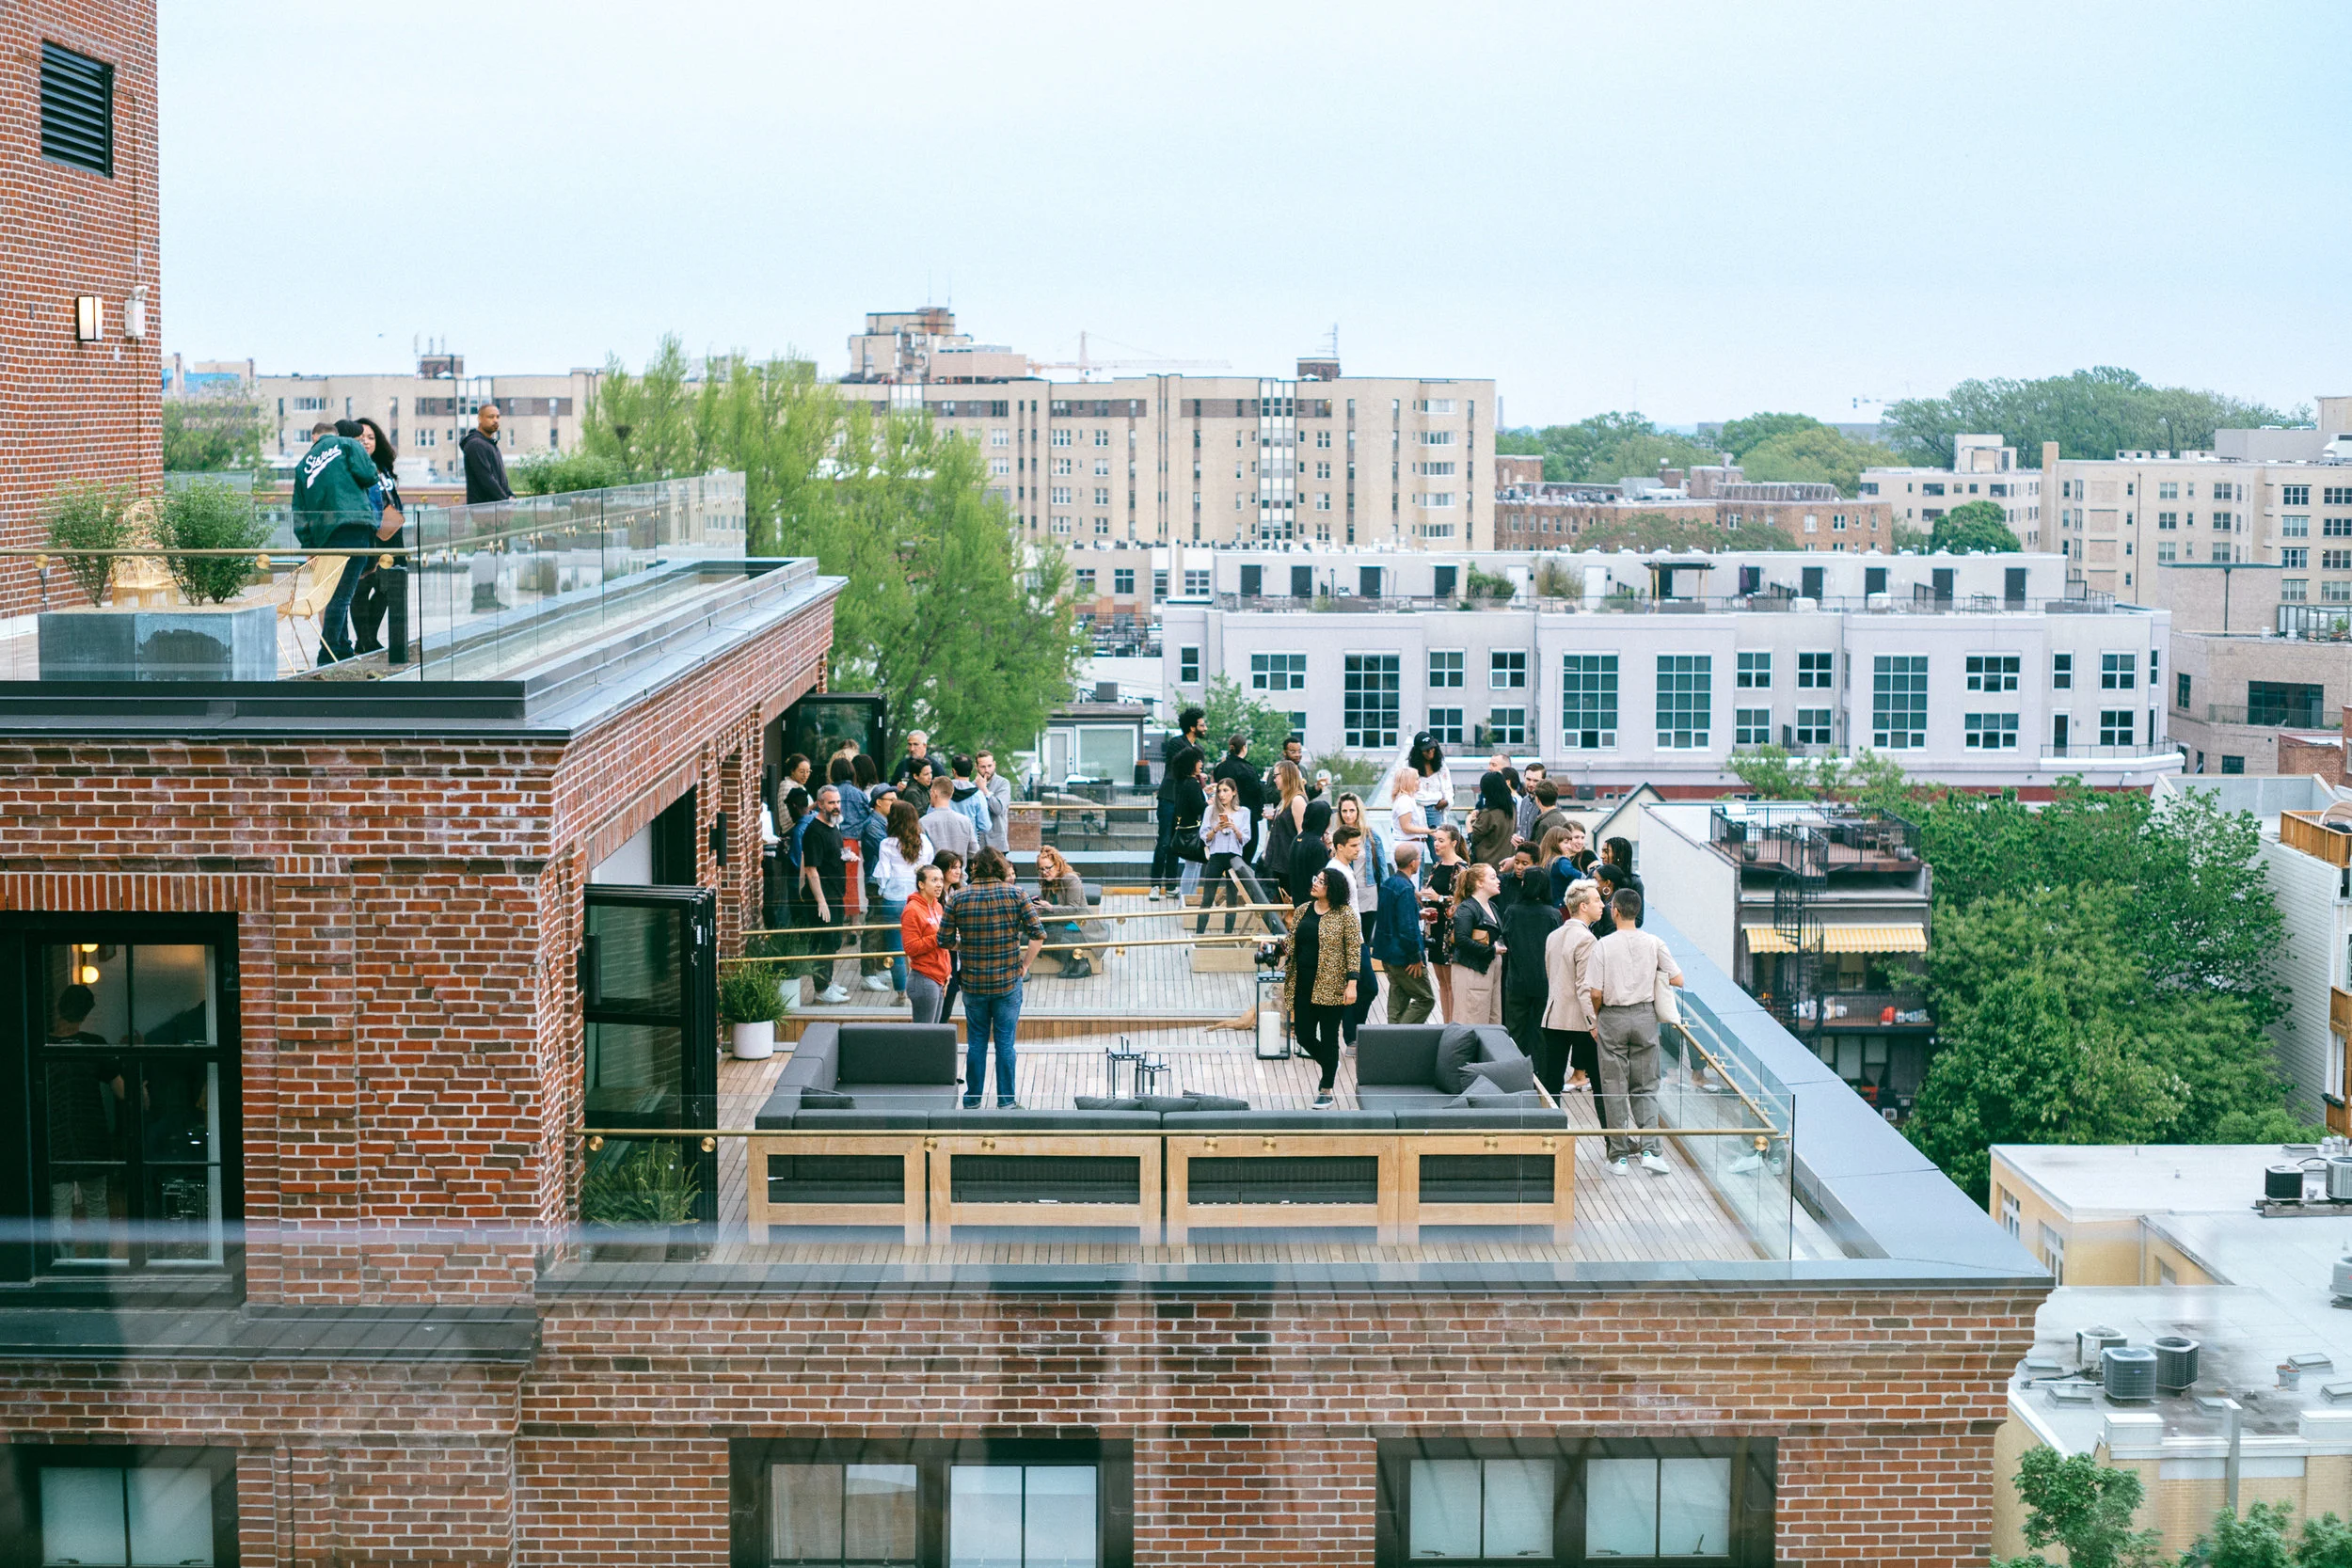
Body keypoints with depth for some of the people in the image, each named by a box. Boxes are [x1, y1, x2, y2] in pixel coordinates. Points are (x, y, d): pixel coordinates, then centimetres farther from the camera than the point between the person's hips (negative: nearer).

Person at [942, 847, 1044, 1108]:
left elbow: (945, 940, -2)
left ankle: (972, 1099, 20)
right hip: (1009, 981, -1)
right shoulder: (1016, 894, -6)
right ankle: (1006, 1100, 12)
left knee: (976, 1042, 13)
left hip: (973, 983, 1)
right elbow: (1038, 934, -9)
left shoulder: (959, 899, -4)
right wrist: (1025, 965, 2)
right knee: (1005, 1042, 7)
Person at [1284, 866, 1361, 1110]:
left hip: (1331, 988, -5)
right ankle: (1329, 1066, 34)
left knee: (1329, 1038, 2)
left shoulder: (1345, 914, -7)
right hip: (1304, 987, 5)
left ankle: (1326, 1090, 14)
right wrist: (1287, 982, 11)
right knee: (1304, 1035, 5)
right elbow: (1292, 947, 14)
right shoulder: (1302, 911, 8)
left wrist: (1352, 983, -16)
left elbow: (1353, 949, -9)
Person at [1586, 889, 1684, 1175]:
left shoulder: (1604, 945, -10)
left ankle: (1619, 1154, 8)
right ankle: (1649, 1149, -4)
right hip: (1645, 1016, 2)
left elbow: (1595, 992, -11)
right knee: (1645, 1087, 9)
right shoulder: (1653, 944, -4)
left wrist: (1596, 1018, 8)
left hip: (1613, 1017, -2)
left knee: (1614, 1088, 6)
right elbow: (1678, 979, 0)